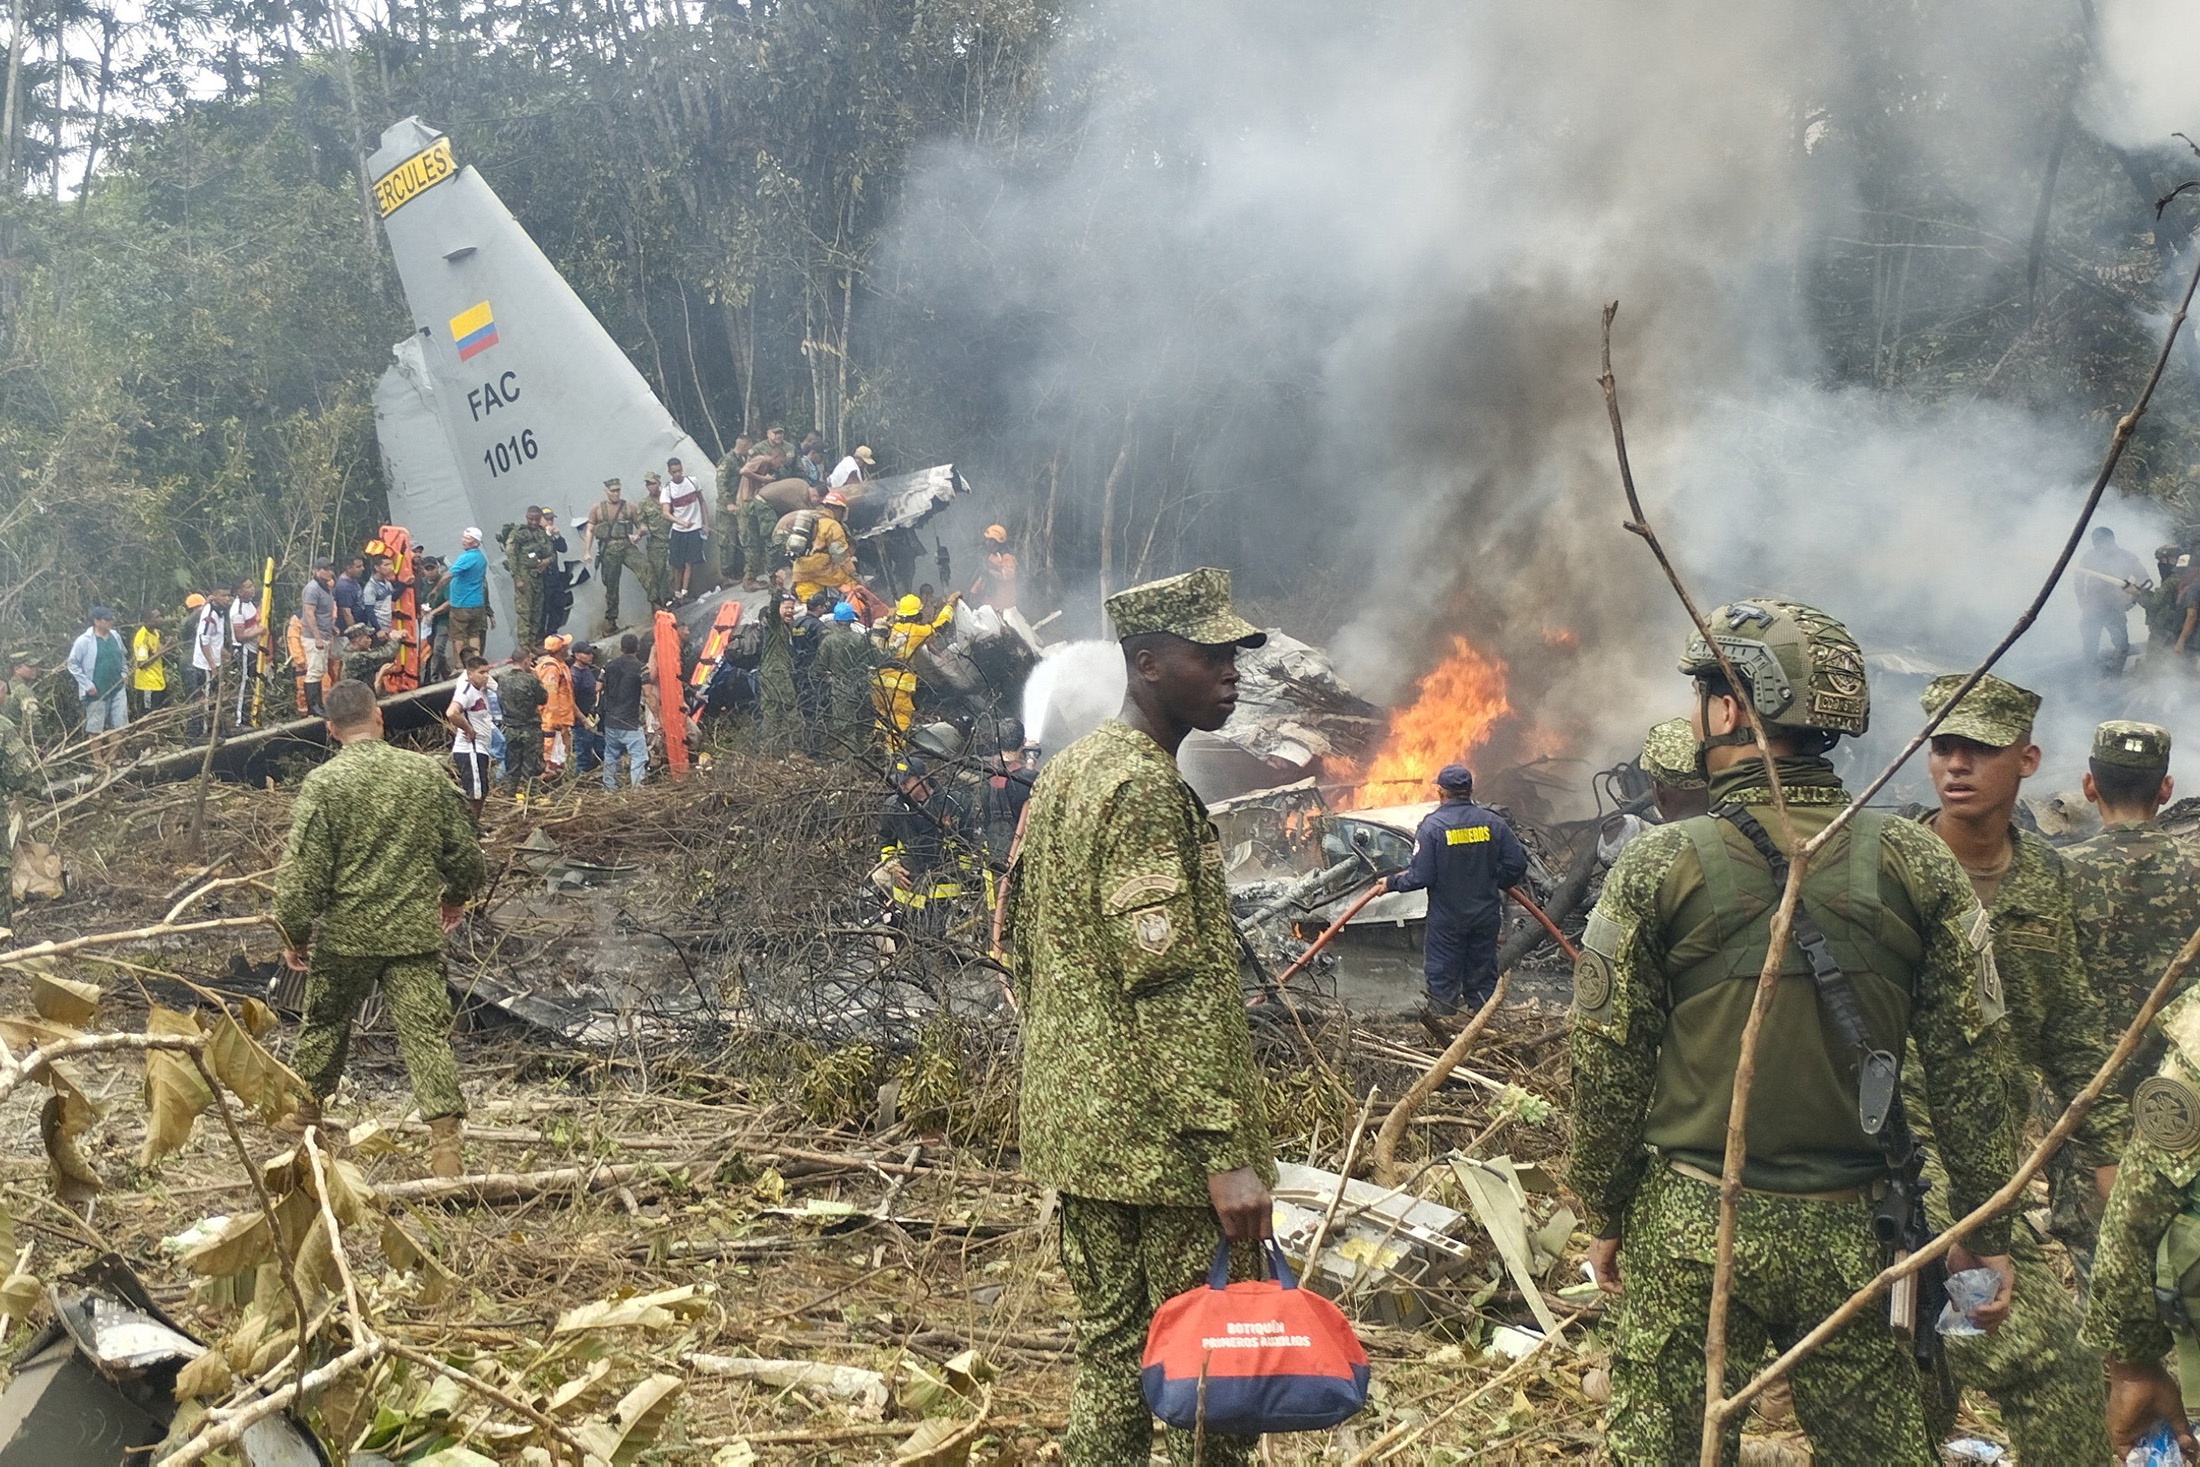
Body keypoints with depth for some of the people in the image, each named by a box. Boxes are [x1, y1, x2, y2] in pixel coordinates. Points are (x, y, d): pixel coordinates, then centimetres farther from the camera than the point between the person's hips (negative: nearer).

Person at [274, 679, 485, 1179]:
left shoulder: (323, 783, -10)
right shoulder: (425, 772, -1)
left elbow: (303, 870, -11)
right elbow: (463, 848, 7)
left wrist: (293, 933, 1)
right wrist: (457, 894, 25)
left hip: (345, 933, -1)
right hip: (417, 932, 1)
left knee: (325, 1022, 21)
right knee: (428, 1032, -2)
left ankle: (304, 1106, 40)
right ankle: (446, 1136, -10)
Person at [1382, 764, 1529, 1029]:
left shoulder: (1432, 825, -16)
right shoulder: (1492, 821, -4)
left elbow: (1421, 876, -18)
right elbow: (1517, 864, -2)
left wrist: (1392, 883, -1)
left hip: (1446, 919, -4)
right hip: (1487, 915, 4)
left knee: (1442, 977, 8)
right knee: (1482, 974, 16)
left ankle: (1445, 1022, 13)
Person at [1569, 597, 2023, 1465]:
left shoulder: (1660, 867, -9)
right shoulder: (1917, 864, -4)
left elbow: (1606, 1067, -5)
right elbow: (1972, 1066, -2)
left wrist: (1604, 1215, 7)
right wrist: (1986, 1230, 7)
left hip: (1688, 1229, -2)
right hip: (1850, 1232, 2)